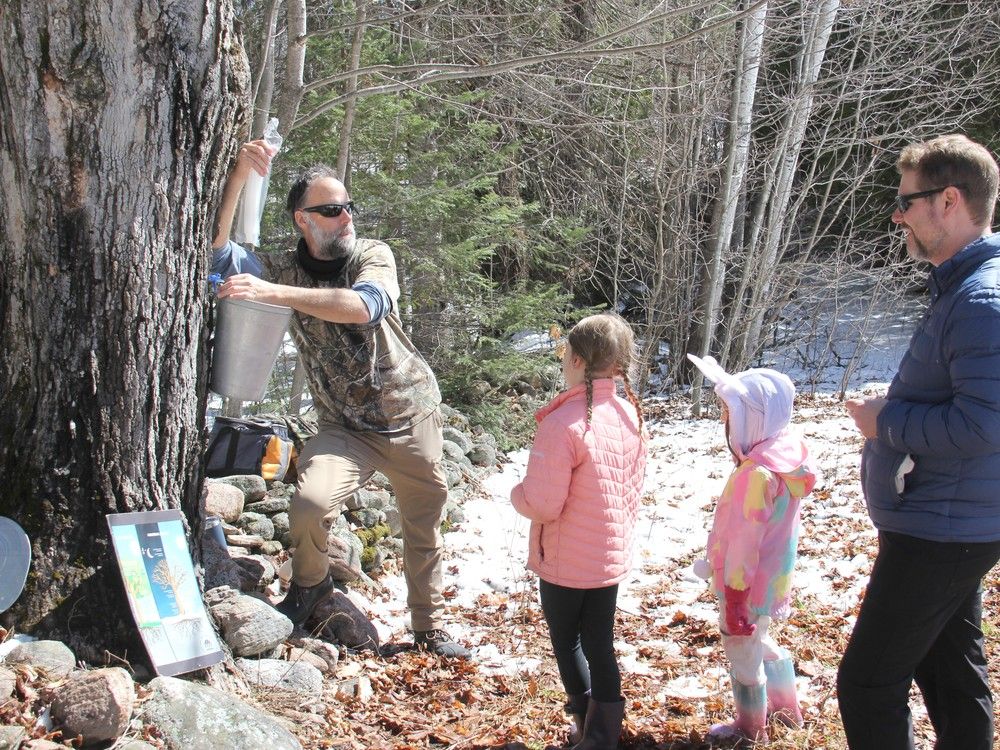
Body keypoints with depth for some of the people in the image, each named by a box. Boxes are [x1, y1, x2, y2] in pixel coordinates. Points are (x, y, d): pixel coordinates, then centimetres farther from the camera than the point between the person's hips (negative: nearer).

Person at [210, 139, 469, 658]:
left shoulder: (374, 256, -8)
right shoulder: (285, 269, -2)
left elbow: (364, 305, -30)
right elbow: (216, 251, -15)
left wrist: (274, 293, -38)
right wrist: (239, 173, -26)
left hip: (412, 417, 0)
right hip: (345, 429, 0)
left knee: (424, 529, 9)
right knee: (309, 504, -25)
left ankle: (429, 626, 32)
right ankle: (310, 583, 7)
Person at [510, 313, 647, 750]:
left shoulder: (564, 423, -25)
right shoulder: (629, 414, -3)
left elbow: (542, 504, -25)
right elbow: (633, 487, 7)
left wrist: (517, 492, -4)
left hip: (565, 562, -6)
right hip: (612, 557, 6)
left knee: (567, 645, 15)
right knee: (600, 647, 15)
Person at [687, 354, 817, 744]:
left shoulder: (757, 473, -30)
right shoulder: (785, 455, -1)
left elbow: (745, 541, -25)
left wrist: (733, 599, -18)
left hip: (749, 582, -9)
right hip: (771, 576, 9)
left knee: (742, 650, 11)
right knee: (756, 641, 28)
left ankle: (751, 729, 30)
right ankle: (786, 707, 43)